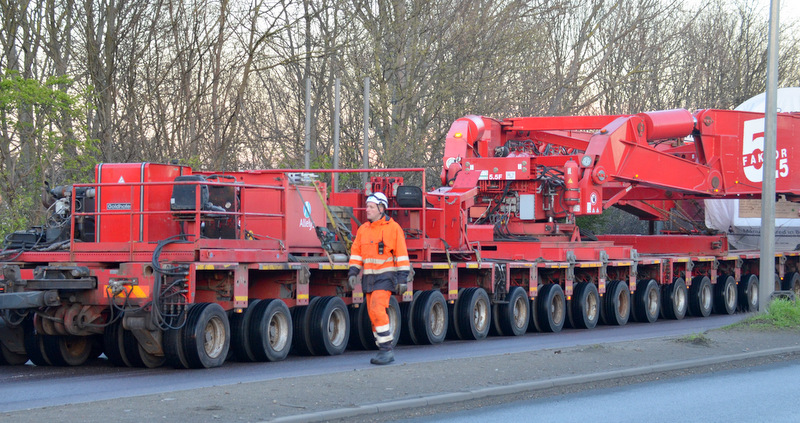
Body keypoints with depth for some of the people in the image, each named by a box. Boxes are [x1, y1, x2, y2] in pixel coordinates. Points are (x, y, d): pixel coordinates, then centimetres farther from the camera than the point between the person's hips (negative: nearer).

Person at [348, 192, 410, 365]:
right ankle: (386, 352, 13)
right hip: (368, 278, 6)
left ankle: (386, 349, -13)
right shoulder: (363, 229, 11)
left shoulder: (393, 228, -6)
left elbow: (401, 254, -6)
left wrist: (402, 278, -11)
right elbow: (356, 252, 13)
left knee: (377, 310, -19)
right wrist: (353, 272, 0)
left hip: (385, 277, -6)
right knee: (374, 315, 5)